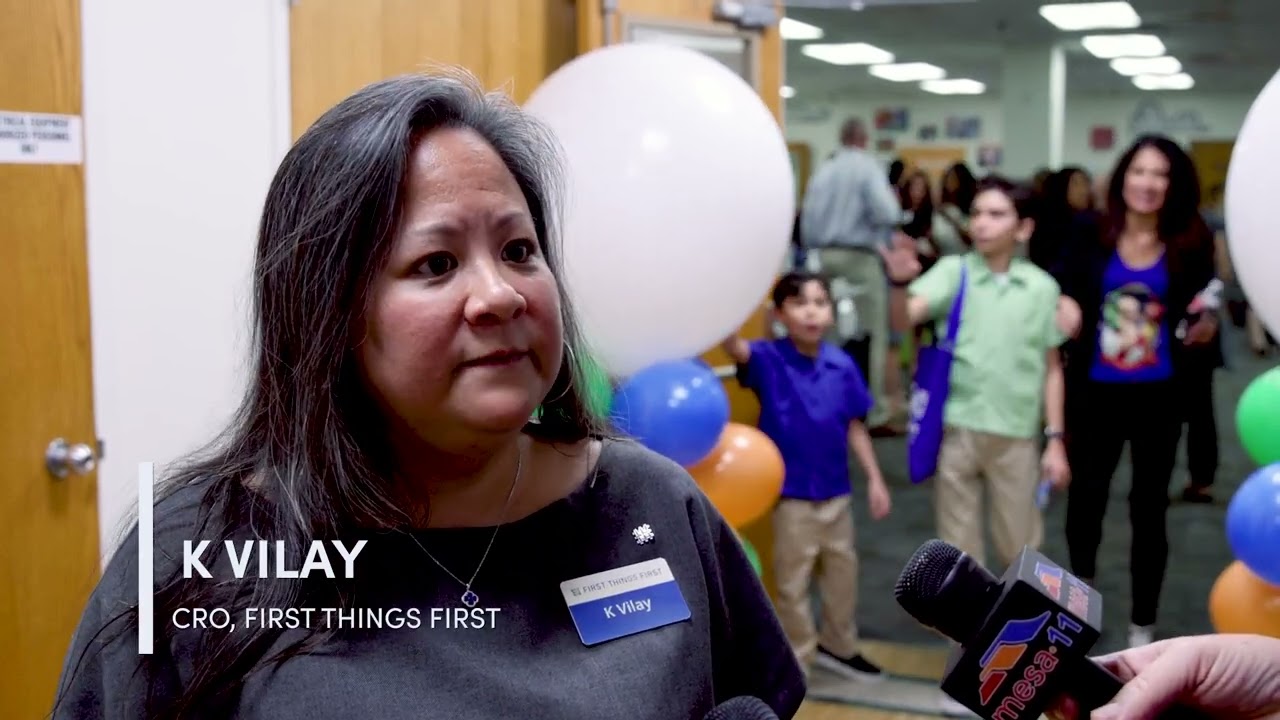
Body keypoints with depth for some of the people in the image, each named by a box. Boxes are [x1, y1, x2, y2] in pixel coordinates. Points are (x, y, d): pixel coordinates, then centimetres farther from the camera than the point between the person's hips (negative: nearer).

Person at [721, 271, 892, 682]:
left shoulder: (842, 365, -5)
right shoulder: (768, 359, -15)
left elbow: (854, 427, 5)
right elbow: (733, 346, -36)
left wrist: (874, 478, 6)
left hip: (836, 491, 4)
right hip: (790, 493, -4)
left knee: (843, 572, 21)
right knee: (792, 582, 10)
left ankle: (838, 646, 44)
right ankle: (797, 660, 29)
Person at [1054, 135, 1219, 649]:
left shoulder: (1192, 245, -4)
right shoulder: (1090, 236, -5)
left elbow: (1202, 319, 5)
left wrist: (1207, 330, -16)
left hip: (1160, 397, 0)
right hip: (1096, 392, 0)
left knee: (1149, 507, 8)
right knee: (1086, 493, 13)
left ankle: (1142, 626, 23)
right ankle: (1082, 579, 44)